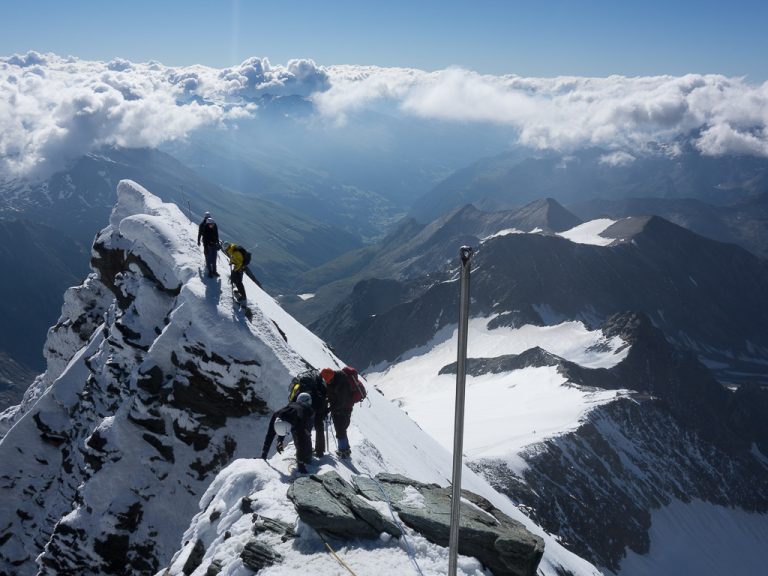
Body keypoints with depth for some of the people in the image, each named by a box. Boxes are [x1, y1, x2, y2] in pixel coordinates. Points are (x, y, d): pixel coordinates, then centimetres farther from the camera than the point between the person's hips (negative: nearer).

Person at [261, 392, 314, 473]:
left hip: (309, 414, -4)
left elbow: (301, 442, -47)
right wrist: (263, 456, -30)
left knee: (304, 437, -15)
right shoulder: (276, 416, -37)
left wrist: (301, 463, -46)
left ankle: (307, 459, 3)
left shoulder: (298, 420, -50)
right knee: (296, 439, -5)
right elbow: (269, 437, -29)